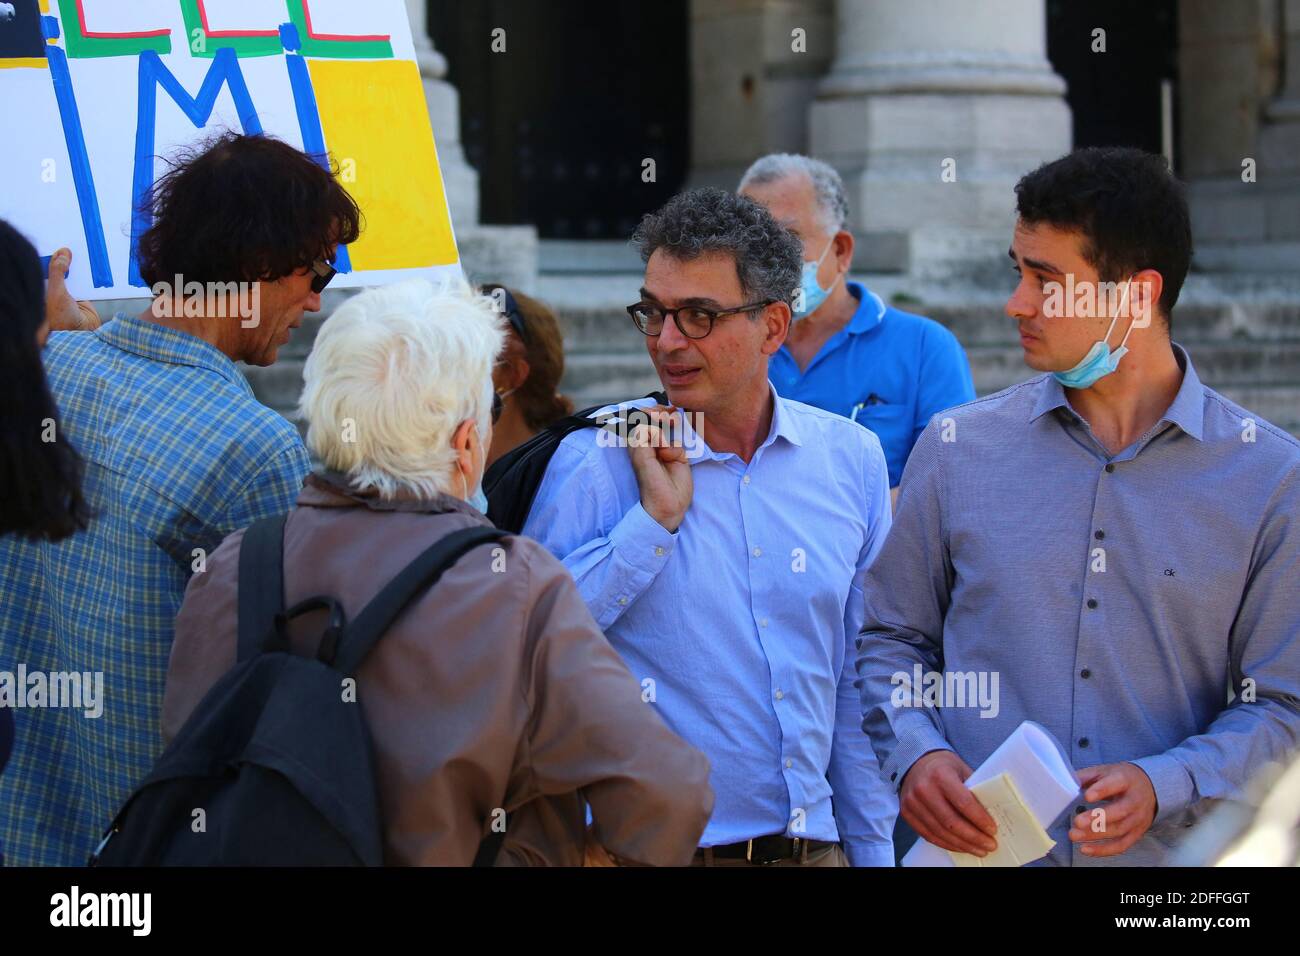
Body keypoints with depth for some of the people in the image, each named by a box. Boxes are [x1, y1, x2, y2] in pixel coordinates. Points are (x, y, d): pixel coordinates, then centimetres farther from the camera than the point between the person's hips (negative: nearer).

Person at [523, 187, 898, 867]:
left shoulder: (852, 459, 3)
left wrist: (873, 852, 10)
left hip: (811, 842, 3)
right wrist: (655, 518, -18)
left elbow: (858, 683, 9)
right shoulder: (595, 461, -7)